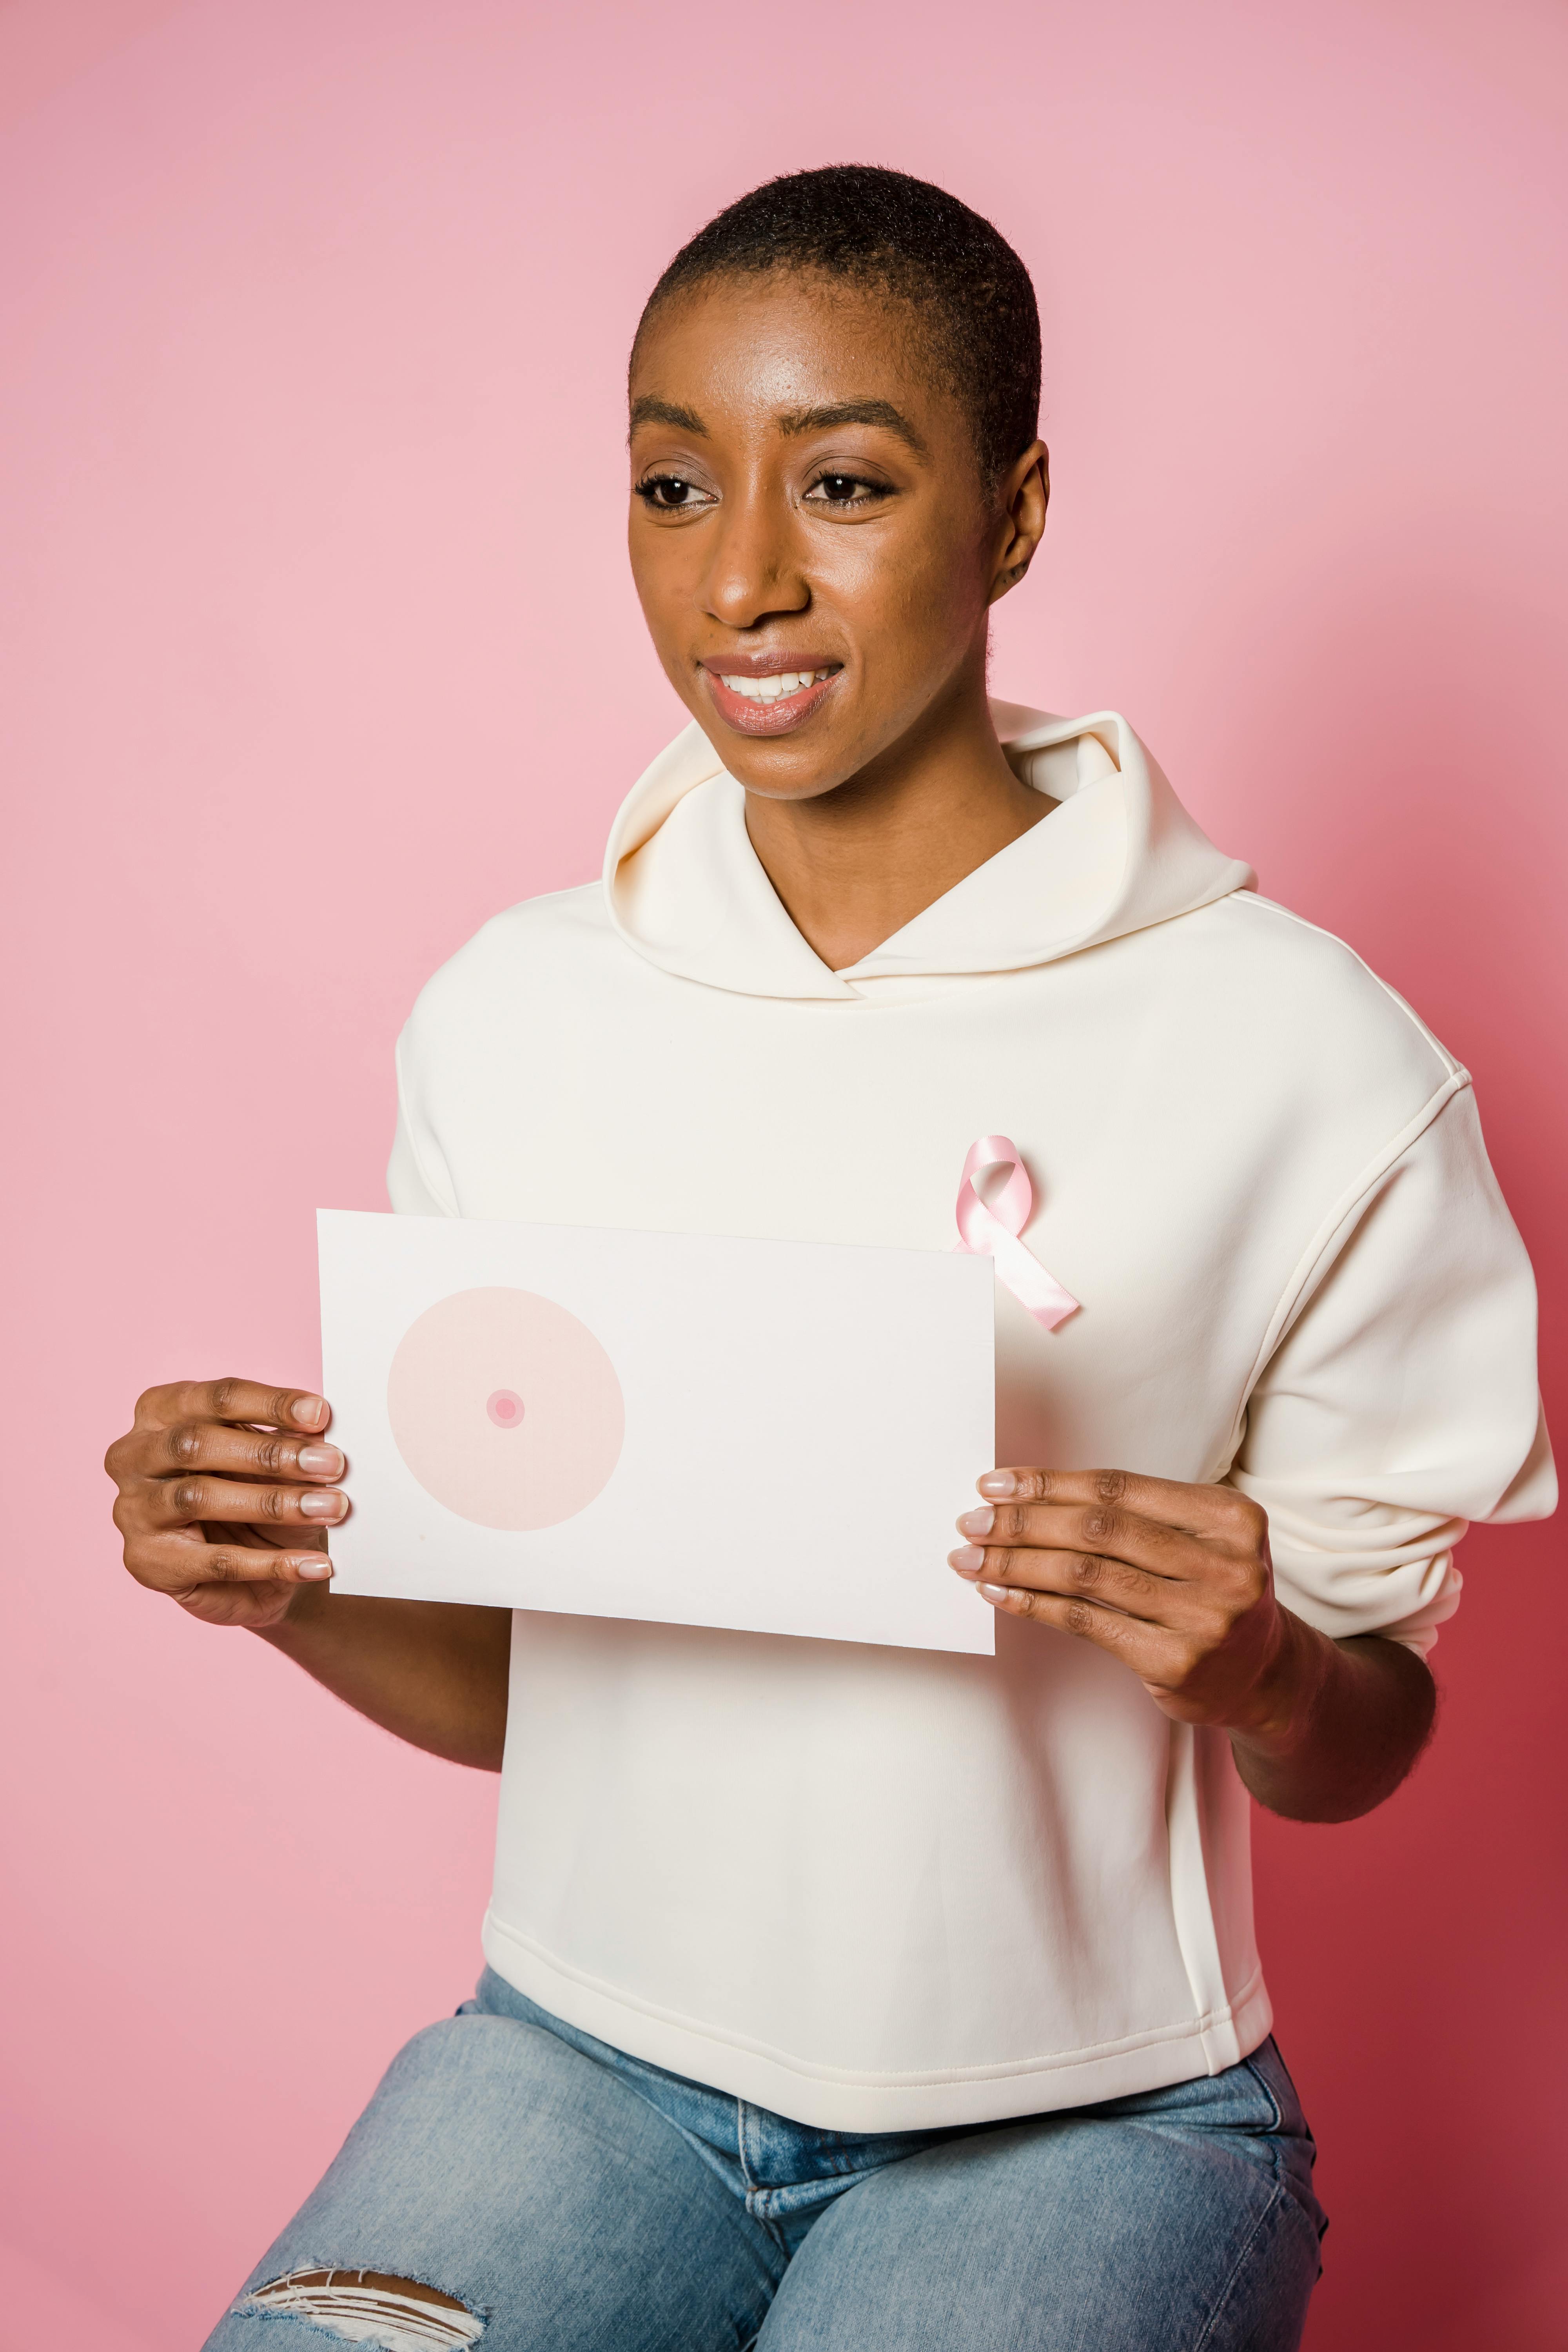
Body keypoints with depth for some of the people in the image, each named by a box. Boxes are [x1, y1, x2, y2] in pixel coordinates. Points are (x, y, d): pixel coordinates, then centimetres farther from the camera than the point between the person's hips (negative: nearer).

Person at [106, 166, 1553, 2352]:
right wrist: (287, 1582, -11)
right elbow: (494, 1678, 7)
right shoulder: (508, 1015, 1)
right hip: (588, 2056, 2)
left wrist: (1261, 1676, -21)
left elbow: (1367, 1740, -1)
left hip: (1072, 2111, -1)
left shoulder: (1305, 1061, -10)